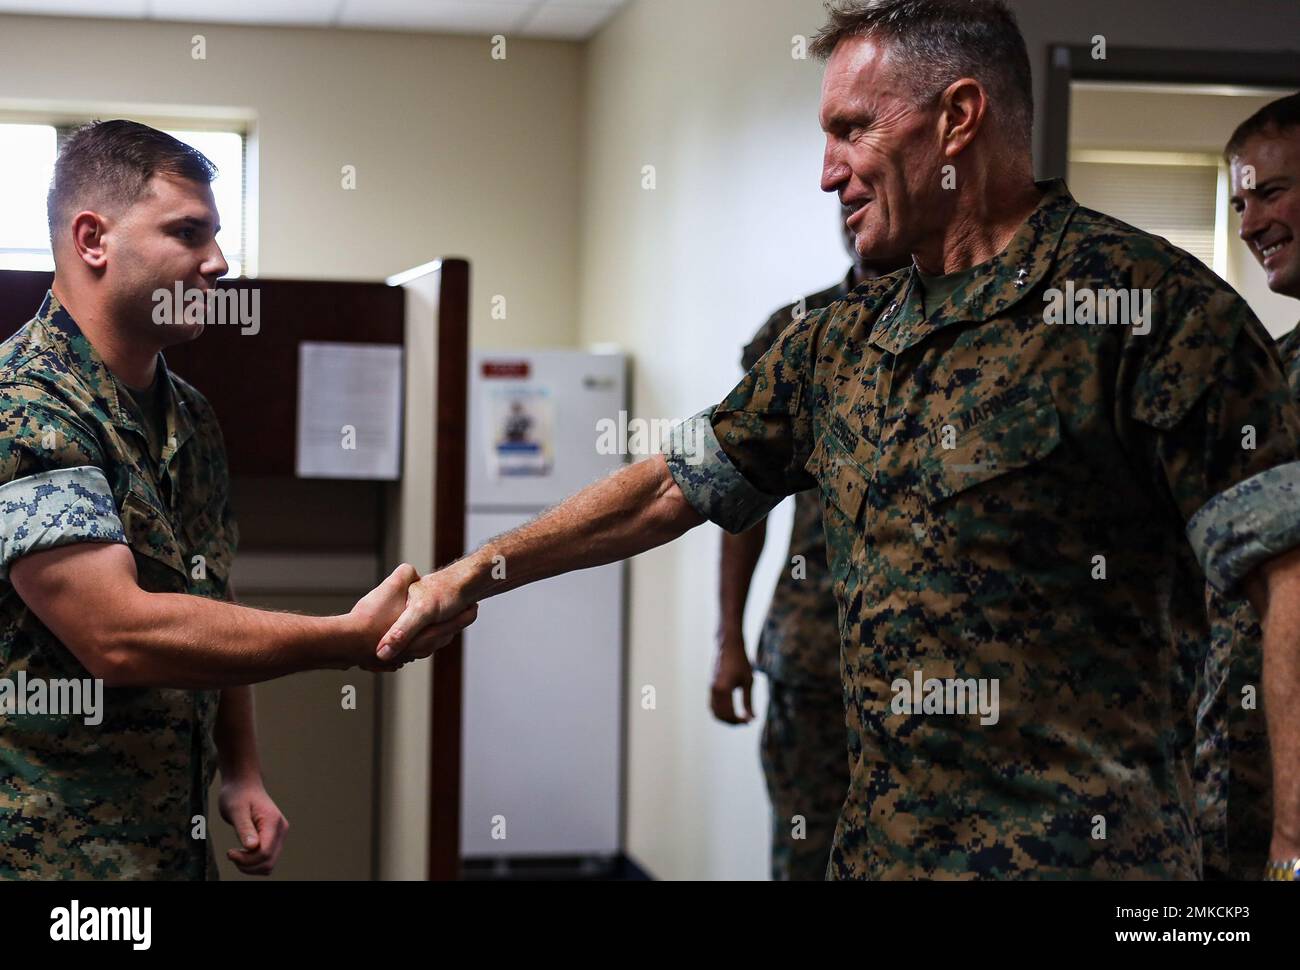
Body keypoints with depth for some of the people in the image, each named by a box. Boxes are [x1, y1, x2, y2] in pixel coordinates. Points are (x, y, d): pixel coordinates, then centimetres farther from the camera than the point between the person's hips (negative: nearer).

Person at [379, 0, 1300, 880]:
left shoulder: (1150, 299, -12)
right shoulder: (841, 342, 12)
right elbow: (674, 486, 20)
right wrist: (474, 576, 18)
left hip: (1083, 851, -7)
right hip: (879, 840, 7)